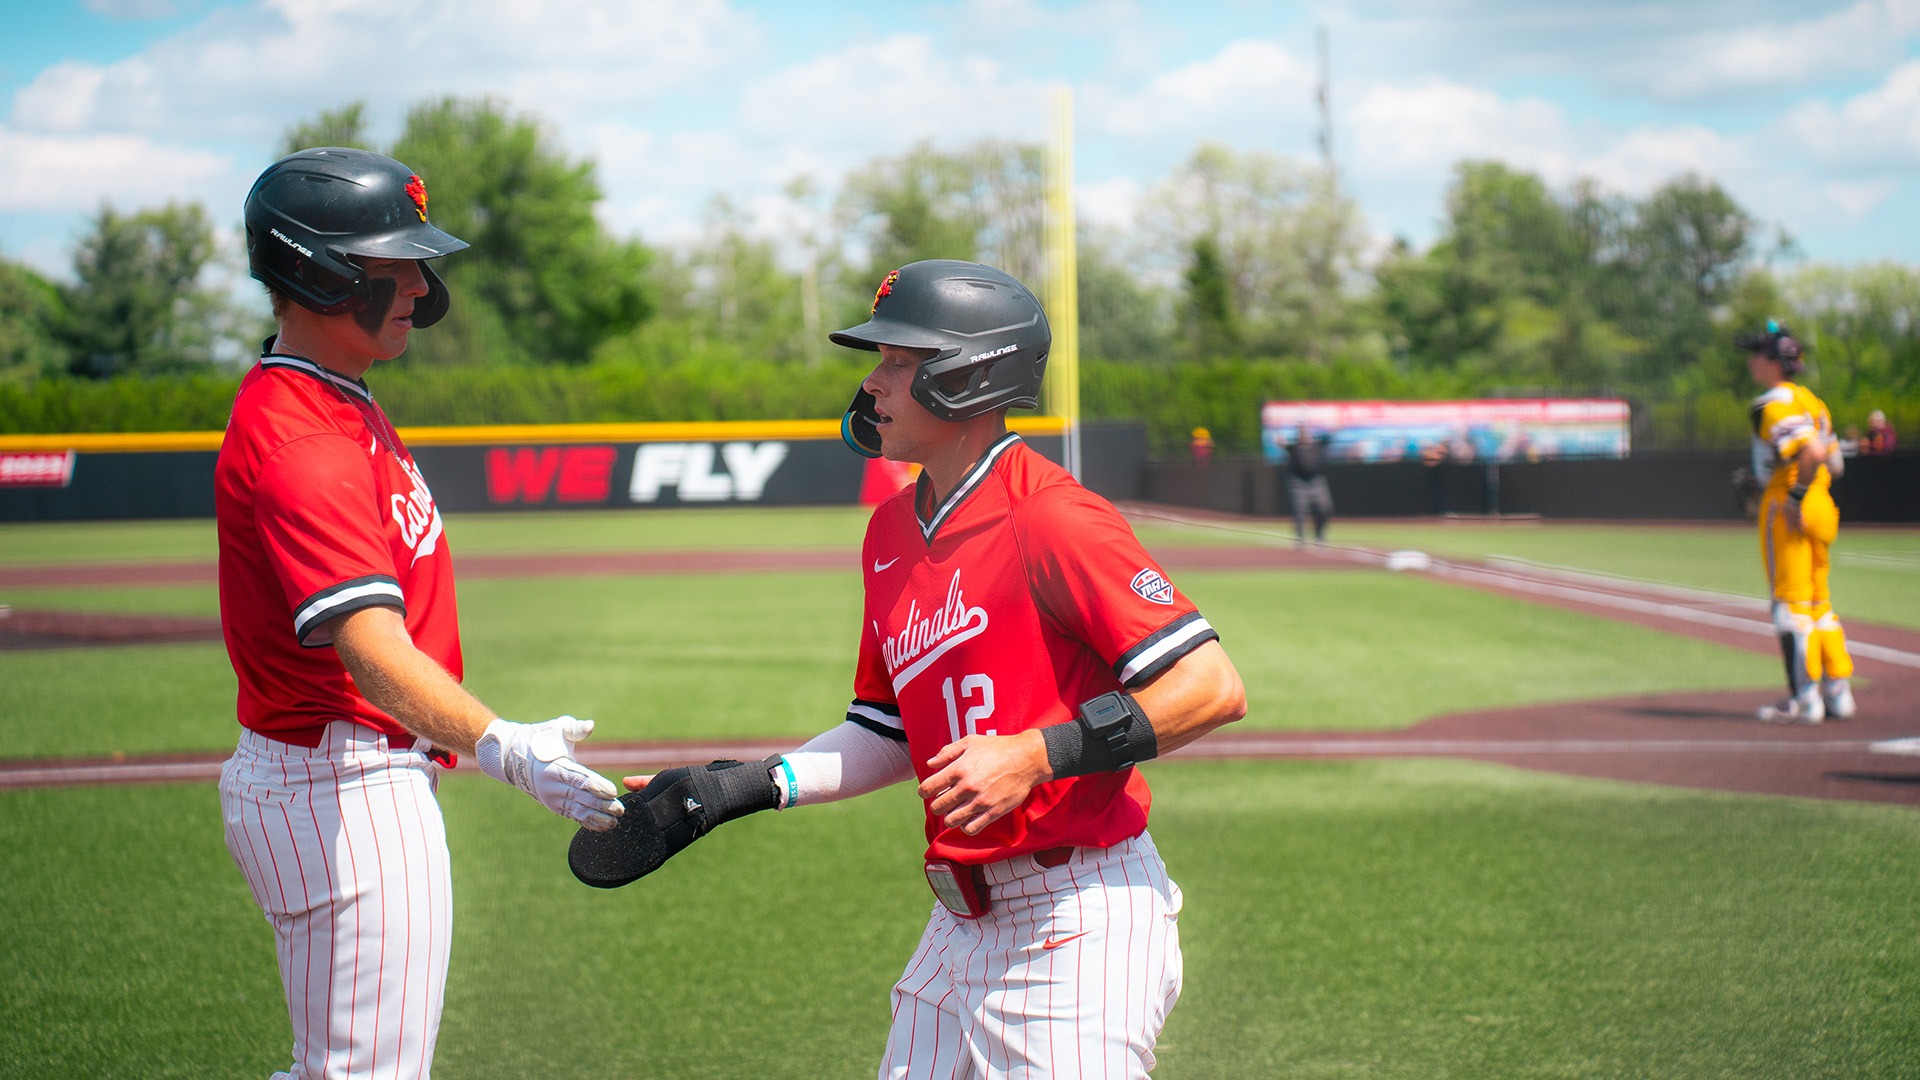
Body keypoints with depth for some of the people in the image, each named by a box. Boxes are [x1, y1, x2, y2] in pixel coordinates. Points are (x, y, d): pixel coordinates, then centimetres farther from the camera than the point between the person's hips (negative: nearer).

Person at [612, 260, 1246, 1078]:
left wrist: (1038, 754, -24)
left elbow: (1213, 688, -20)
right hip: (965, 921, 8)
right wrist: (741, 787, 9)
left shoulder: (1052, 519, -15)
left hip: (1084, 917, -8)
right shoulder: (892, 533, 12)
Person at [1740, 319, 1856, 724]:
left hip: (1786, 506, -9)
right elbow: (1832, 461, 18)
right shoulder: (1811, 401, 15)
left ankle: (1804, 698, -5)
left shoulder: (1773, 406, -14)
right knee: (1818, 601, 14)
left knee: (1789, 601, -5)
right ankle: (1837, 691, 15)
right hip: (1821, 506, 9)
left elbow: (1812, 453, -28)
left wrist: (1795, 496, -21)